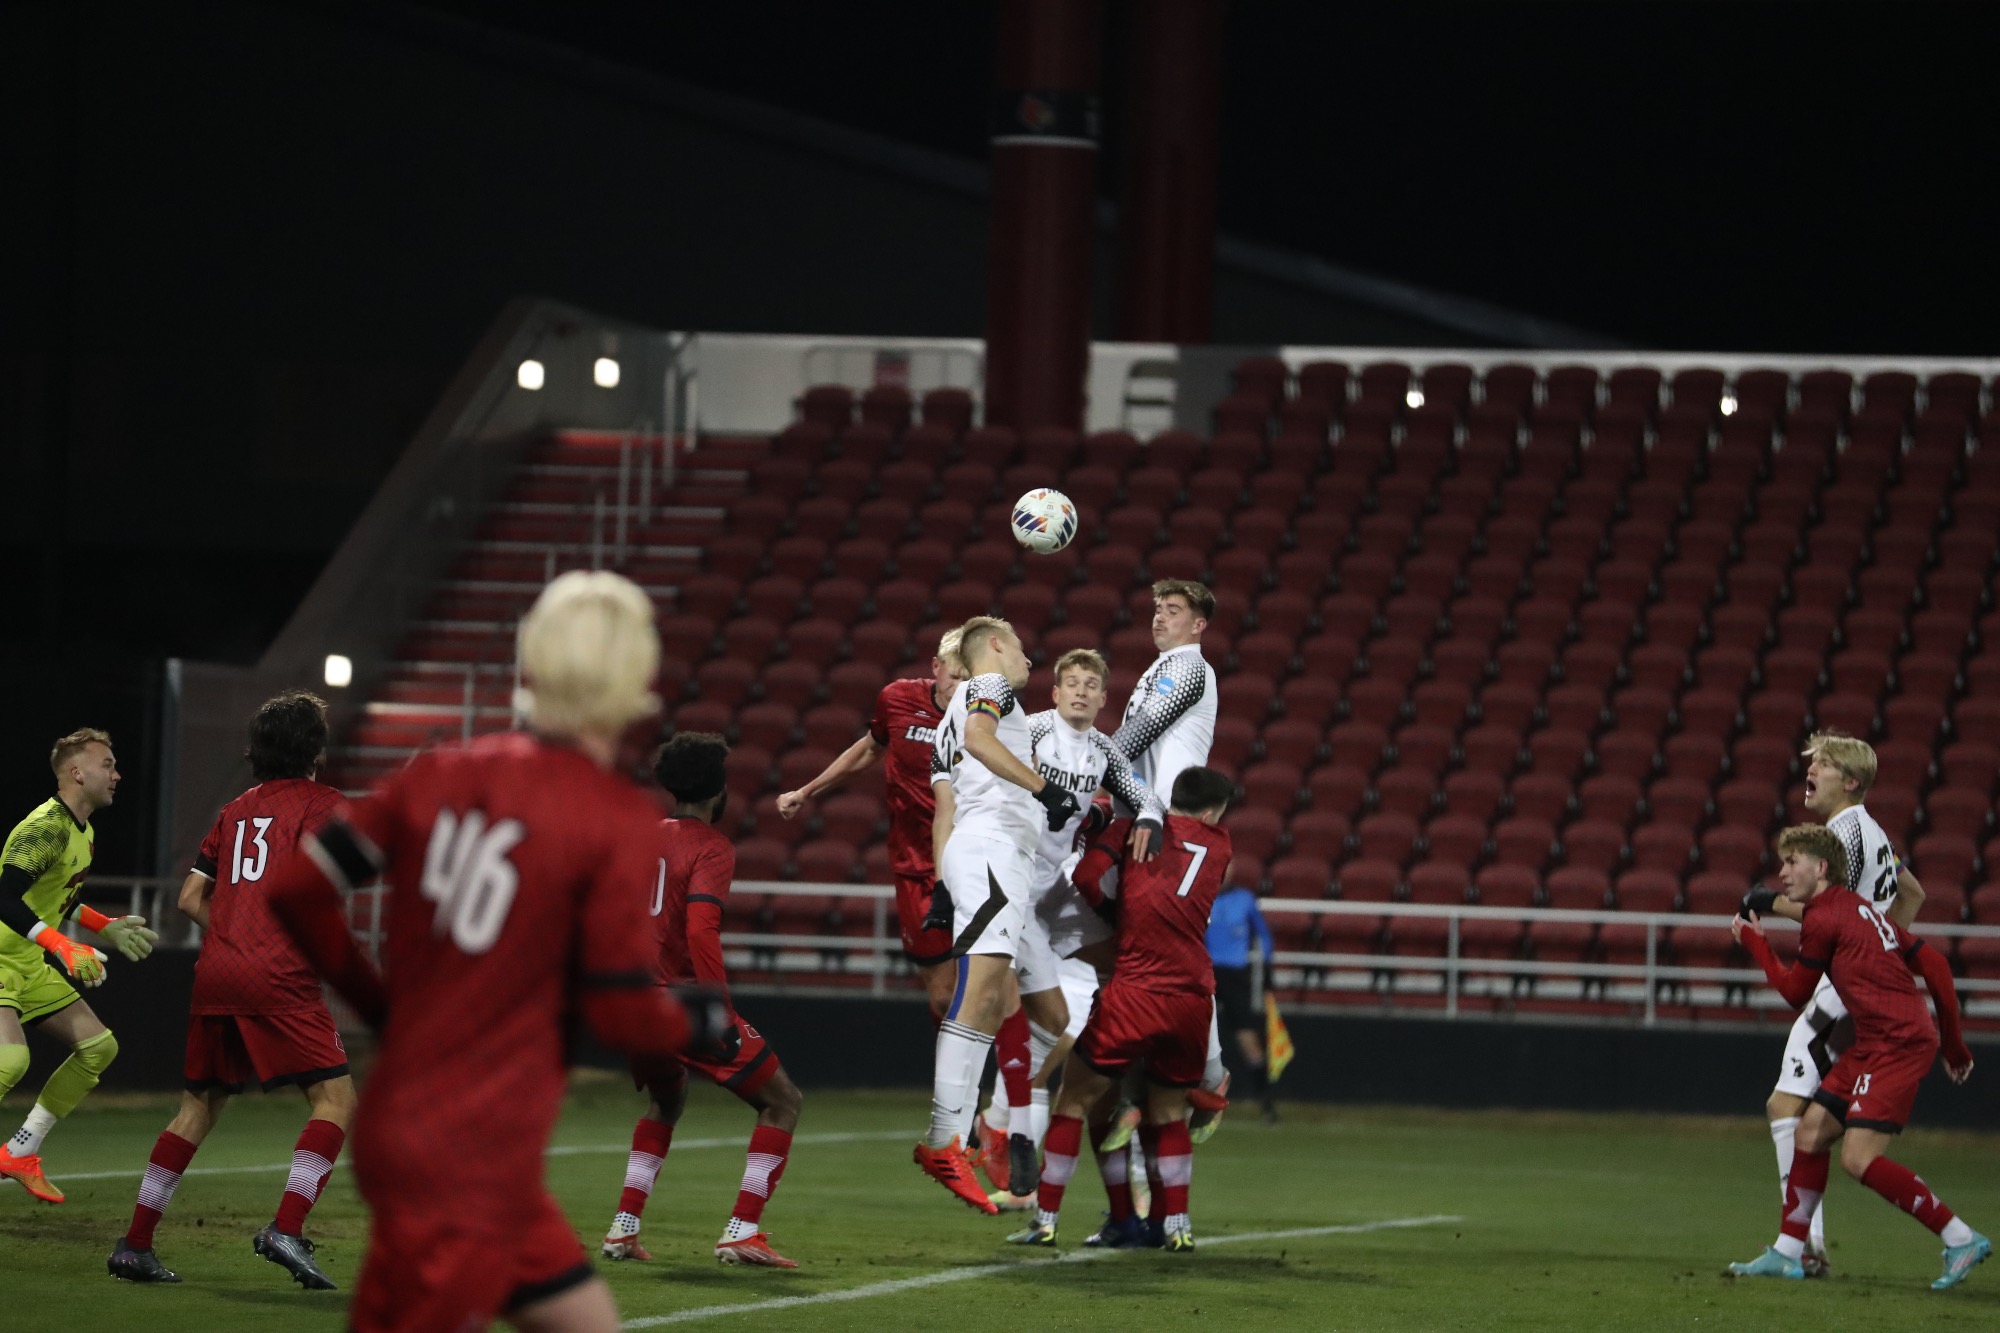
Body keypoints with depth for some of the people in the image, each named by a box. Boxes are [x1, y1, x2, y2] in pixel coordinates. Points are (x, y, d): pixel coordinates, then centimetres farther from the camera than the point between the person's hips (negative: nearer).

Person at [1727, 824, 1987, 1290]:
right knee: (1811, 1132, 12)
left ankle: (1961, 1239, -12)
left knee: (1859, 1158, -15)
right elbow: (1934, 964, 18)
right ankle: (1787, 1253, 19)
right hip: (1874, 1045, 10)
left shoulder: (1821, 919, -8)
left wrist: (1754, 941, 19)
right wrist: (1952, 1041, 22)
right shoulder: (1860, 909, 19)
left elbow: (1795, 992, 5)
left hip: (1896, 1043, -10)